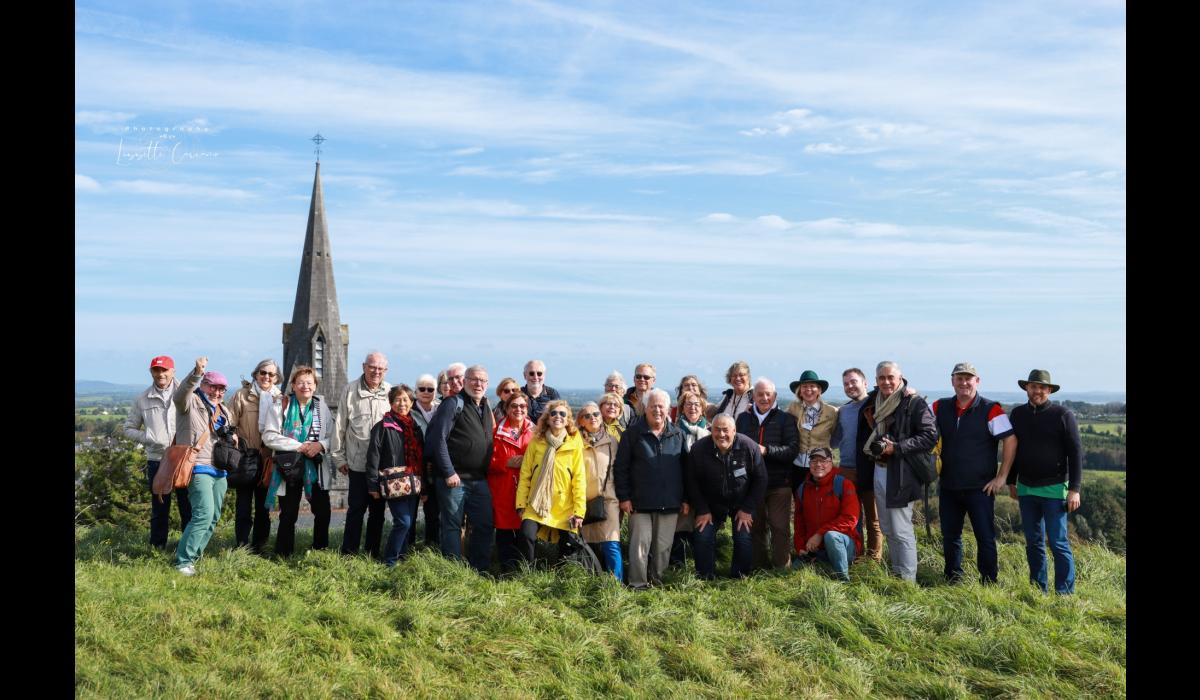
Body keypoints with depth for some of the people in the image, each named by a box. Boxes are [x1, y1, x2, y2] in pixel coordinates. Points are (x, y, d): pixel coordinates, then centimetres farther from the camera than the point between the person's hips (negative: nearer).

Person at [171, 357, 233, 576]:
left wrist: (232, 439, 10)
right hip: (198, 469, -9)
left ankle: (193, 557, 21)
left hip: (219, 471, 9)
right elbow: (180, 394, -27)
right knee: (203, 514, -19)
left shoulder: (223, 411, 22)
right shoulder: (191, 402, -3)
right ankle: (183, 562, -12)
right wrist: (197, 373, -45)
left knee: (213, 518, 10)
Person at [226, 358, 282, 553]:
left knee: (263, 507, 11)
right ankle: (242, 548, 7)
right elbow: (230, 423, -4)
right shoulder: (242, 396, -1)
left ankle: (258, 548, 21)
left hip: (268, 460, 3)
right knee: (244, 505, 0)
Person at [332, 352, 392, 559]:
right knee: (356, 509, 2)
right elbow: (340, 425, 1)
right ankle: (348, 554, 12)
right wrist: (339, 457, 2)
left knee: (377, 510, 12)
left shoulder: (390, 392, 1)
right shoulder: (351, 390, -2)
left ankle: (373, 553, 23)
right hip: (358, 462, -2)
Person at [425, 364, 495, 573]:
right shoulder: (453, 404, -7)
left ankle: (479, 571, 19)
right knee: (452, 526, 0)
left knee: (485, 525, 8)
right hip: (454, 478, -7)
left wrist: (488, 471, 14)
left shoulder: (486, 407, 16)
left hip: (479, 479, 7)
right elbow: (439, 439, -14)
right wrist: (449, 472, -17)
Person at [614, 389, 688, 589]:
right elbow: (620, 467, 0)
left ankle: (657, 581, 18)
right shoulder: (633, 433, 0)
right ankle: (637, 584, 4)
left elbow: (684, 468, 12)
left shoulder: (678, 435, 8)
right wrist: (623, 497, -5)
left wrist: (685, 499, 8)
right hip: (641, 502, -3)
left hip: (669, 503, 3)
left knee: (663, 546, 7)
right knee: (640, 543, -4)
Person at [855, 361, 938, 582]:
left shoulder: (914, 403, -9)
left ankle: (907, 579, 0)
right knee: (887, 528, 13)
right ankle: (893, 573, 22)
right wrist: (870, 448, 8)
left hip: (900, 472, -7)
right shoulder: (872, 403, 12)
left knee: (901, 530, -6)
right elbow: (862, 437, 27)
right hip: (878, 471, 7)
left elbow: (930, 436, -15)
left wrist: (896, 448, -19)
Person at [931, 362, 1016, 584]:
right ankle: (953, 581, 26)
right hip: (948, 487, 5)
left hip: (980, 488, -4)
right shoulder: (941, 408, 5)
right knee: (949, 536, 13)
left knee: (985, 538, 2)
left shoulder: (991, 410, -9)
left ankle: (989, 583, 13)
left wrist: (1001, 477, -10)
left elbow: (1011, 441, -9)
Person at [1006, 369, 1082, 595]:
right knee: (1033, 542, 10)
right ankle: (1037, 589, 19)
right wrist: (1011, 482, 16)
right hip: (1026, 489, 4)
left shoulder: (1063, 415, -5)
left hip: (1054, 489, -4)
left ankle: (1065, 593, 3)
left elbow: (1075, 453, -6)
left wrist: (1074, 489, -11)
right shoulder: (1017, 414, 7)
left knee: (1058, 542, -5)